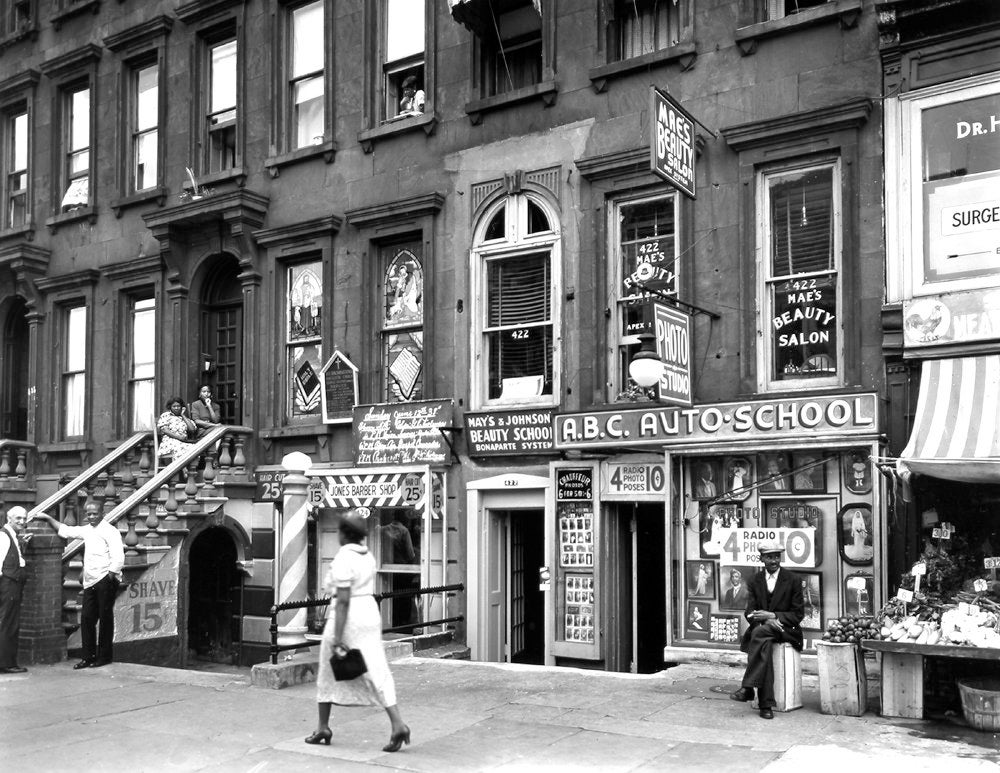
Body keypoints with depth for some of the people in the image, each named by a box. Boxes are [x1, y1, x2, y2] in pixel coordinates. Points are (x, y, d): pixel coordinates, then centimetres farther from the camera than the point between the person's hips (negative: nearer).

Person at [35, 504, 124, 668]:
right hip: (90, 581, 7)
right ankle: (88, 657, 13)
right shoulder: (87, 531, 17)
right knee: (86, 618, 6)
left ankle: (104, 656, 6)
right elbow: (65, 530, 28)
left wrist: (111, 575, -21)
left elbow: (118, 557, -15)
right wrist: (48, 518, 25)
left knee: (105, 618, -2)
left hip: (105, 580, -7)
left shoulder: (109, 531, -7)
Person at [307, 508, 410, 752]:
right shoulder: (368, 557, 10)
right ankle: (398, 724, -11)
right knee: (377, 671, 2)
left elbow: (343, 600, -18)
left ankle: (323, 728, 24)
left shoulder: (343, 559, -13)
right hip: (371, 613, 7)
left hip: (348, 617, -7)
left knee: (328, 674, 13)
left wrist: (337, 638, -19)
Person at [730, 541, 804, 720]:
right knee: (763, 644, -35)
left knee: (761, 631, -36)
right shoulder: (755, 580, 10)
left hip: (786, 630, -2)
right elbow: (750, 613, 5)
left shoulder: (793, 580, 1)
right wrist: (766, 620, -18)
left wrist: (772, 616, -16)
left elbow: (798, 614, -1)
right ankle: (766, 704, -35)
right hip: (761, 628, 2)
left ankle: (747, 688, -35)